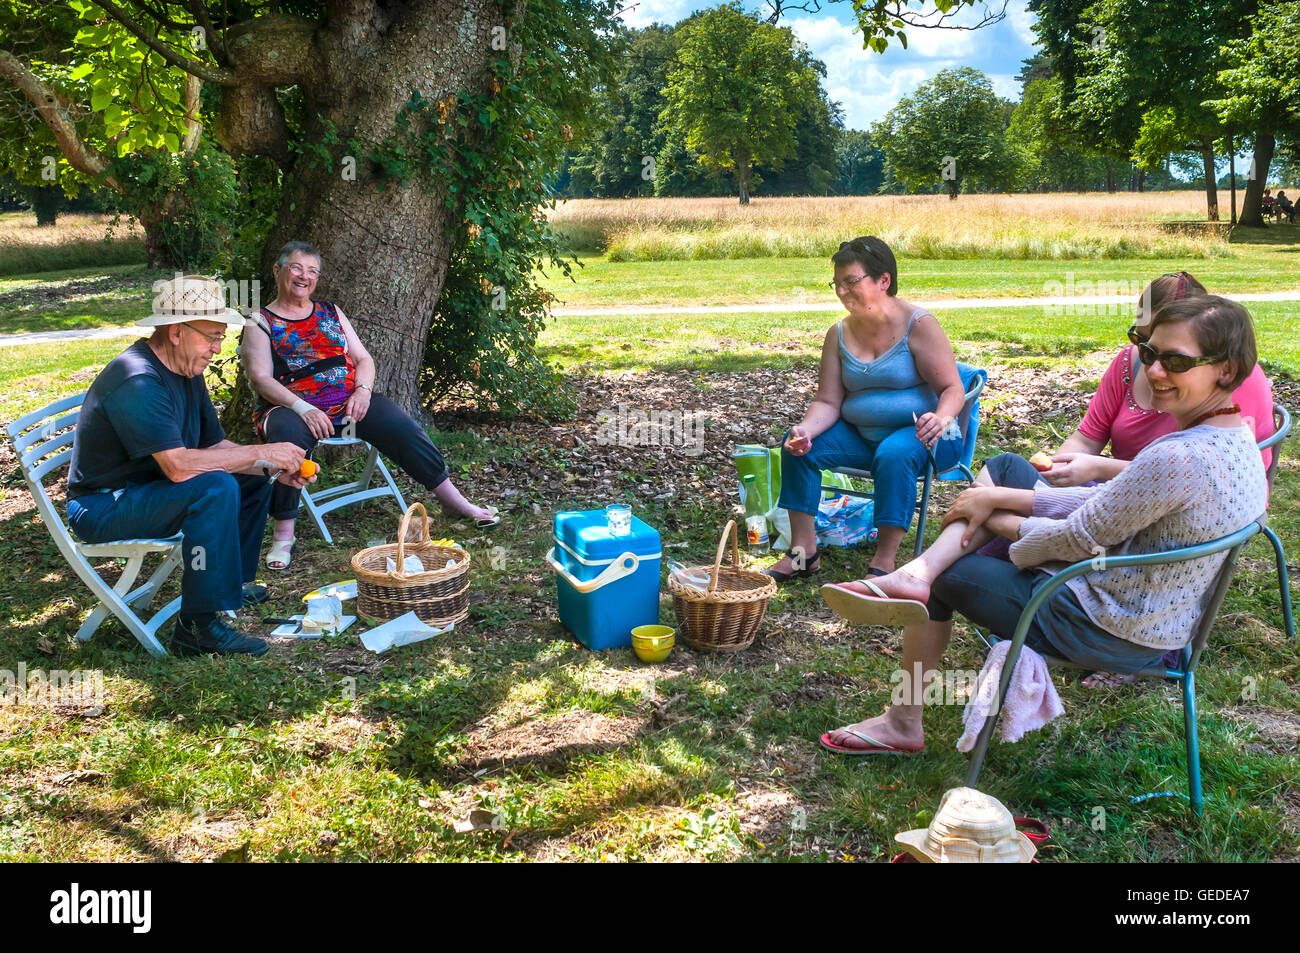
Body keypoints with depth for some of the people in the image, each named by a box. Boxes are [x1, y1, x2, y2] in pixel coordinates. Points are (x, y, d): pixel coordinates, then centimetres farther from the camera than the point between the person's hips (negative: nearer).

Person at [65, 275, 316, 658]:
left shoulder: (187, 369, 5)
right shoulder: (138, 381, -27)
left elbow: (215, 446, 5)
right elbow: (179, 465, -35)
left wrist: (274, 470, -11)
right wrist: (262, 453, -28)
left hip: (146, 489, 10)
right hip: (102, 508, -10)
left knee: (252, 479, 12)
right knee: (216, 488, -31)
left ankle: (233, 580, 26)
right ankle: (198, 625, -25)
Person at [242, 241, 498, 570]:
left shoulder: (331, 312, 19)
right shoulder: (261, 323, 6)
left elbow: (364, 359, 16)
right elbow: (262, 379, -6)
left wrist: (362, 390, -8)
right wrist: (302, 408, -23)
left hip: (348, 401, 4)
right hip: (292, 407, -3)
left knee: (402, 428, -18)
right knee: (286, 437, -37)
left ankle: (454, 500, -7)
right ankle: (283, 534, -26)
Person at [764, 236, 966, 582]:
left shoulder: (918, 324, -11)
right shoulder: (839, 334, 4)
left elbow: (953, 389, -14)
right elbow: (827, 402, 0)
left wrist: (941, 418, -36)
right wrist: (806, 429, -21)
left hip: (916, 434, -5)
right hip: (859, 435, 5)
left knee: (895, 453, -38)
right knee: (796, 445, -16)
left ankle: (884, 563, -32)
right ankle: (804, 550, -14)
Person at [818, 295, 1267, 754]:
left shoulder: (1179, 459, -31)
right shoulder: (1236, 438, 0)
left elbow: (1078, 539, -21)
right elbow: (1106, 502, 3)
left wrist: (1001, 522, -2)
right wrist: (999, 498, 1)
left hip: (1109, 633, -9)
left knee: (945, 576, 10)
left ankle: (903, 724, 24)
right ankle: (916, 574, -4)